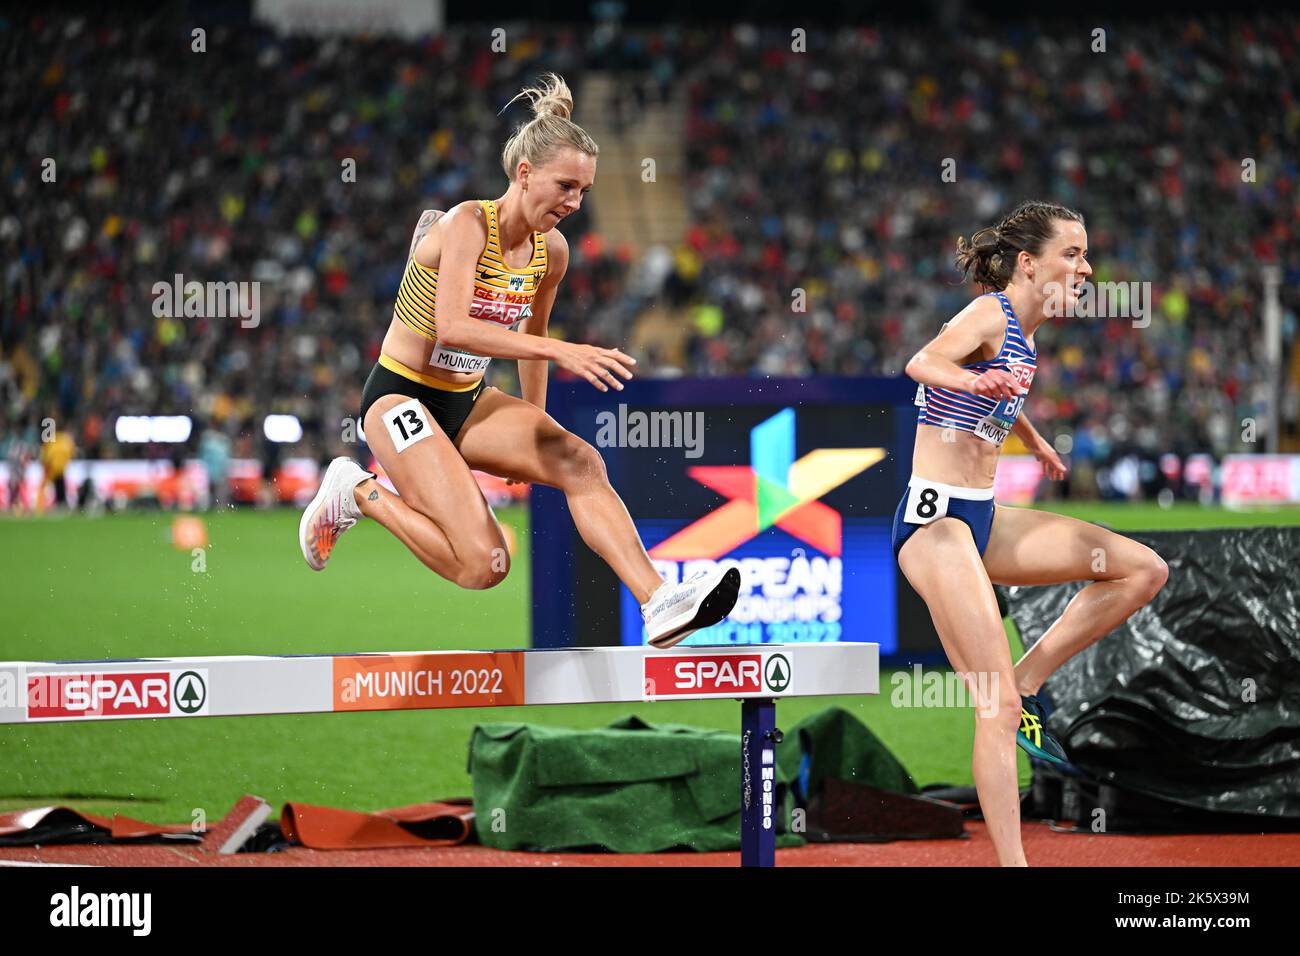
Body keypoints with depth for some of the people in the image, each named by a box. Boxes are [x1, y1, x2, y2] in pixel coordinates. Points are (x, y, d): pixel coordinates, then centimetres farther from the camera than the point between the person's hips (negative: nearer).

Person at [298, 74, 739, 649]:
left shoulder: (551, 251, 2)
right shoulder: (468, 223, -19)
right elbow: (451, 327, -33)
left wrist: (533, 430, 25)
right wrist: (559, 352, -39)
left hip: (468, 404, 7)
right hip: (401, 397, -7)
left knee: (578, 461, -21)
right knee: (484, 566, -20)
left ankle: (658, 603, -29)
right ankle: (358, 494, 2)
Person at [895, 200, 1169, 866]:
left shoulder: (1024, 333, 12)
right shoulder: (989, 316, -14)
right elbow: (922, 362, -36)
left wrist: (1035, 442, 51)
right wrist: (973, 381, -57)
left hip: (982, 517, 9)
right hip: (936, 521, -9)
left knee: (1143, 570, 3)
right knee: (999, 708, -15)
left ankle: (1027, 682, 6)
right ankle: (1011, 862, -13)